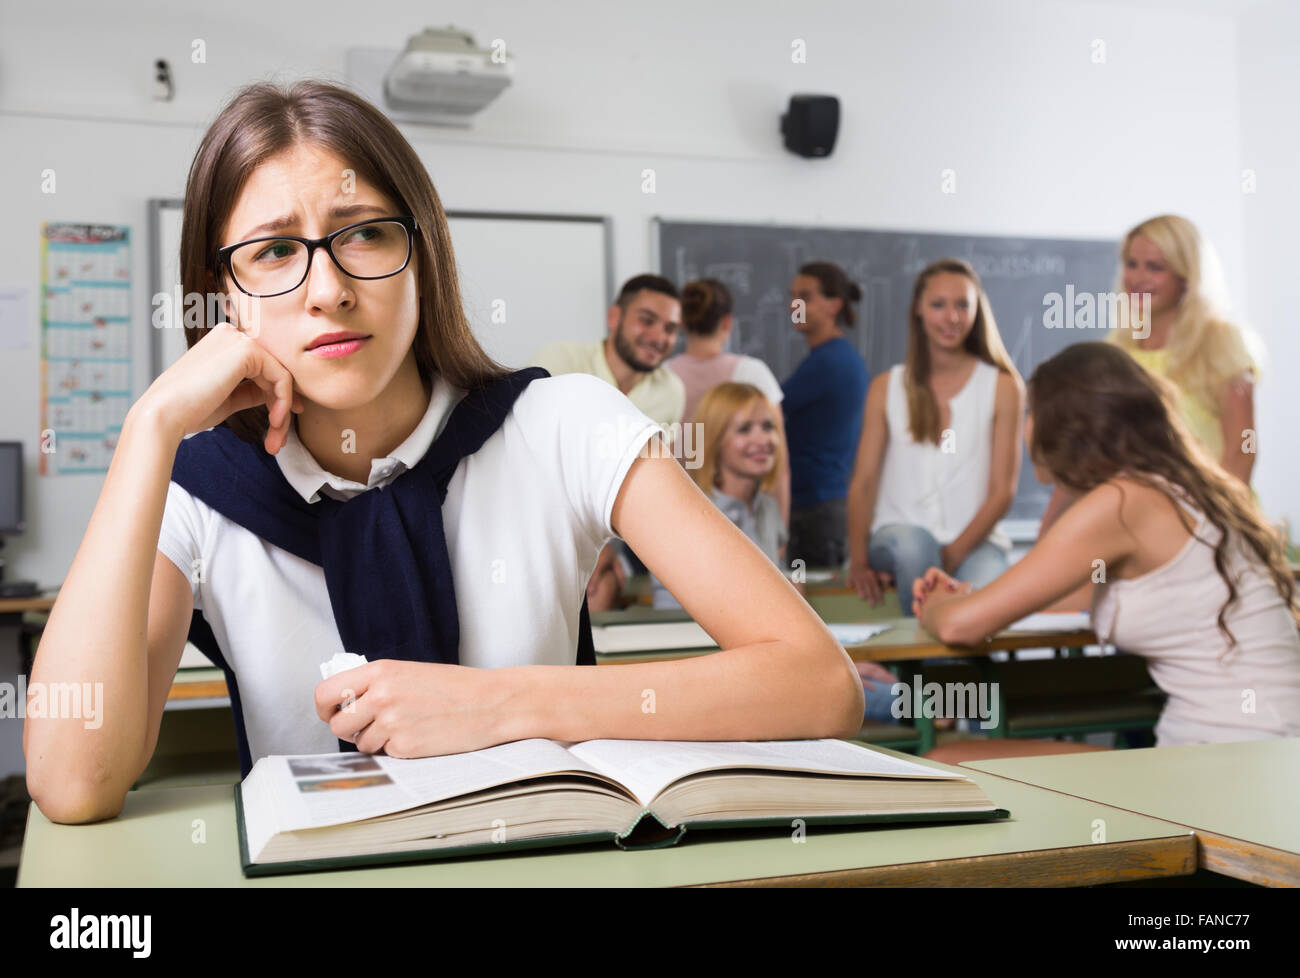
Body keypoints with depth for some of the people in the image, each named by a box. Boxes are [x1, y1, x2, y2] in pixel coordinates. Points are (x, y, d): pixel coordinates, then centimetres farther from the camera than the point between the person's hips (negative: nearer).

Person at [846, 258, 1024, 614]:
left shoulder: (1003, 387, 4)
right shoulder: (887, 387, 9)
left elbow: (1002, 491, -1)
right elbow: (863, 482, 4)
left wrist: (952, 555, -15)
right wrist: (859, 561, -11)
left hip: (975, 542, -1)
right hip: (898, 535, 2)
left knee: (982, 585, -36)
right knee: (912, 544, -35)